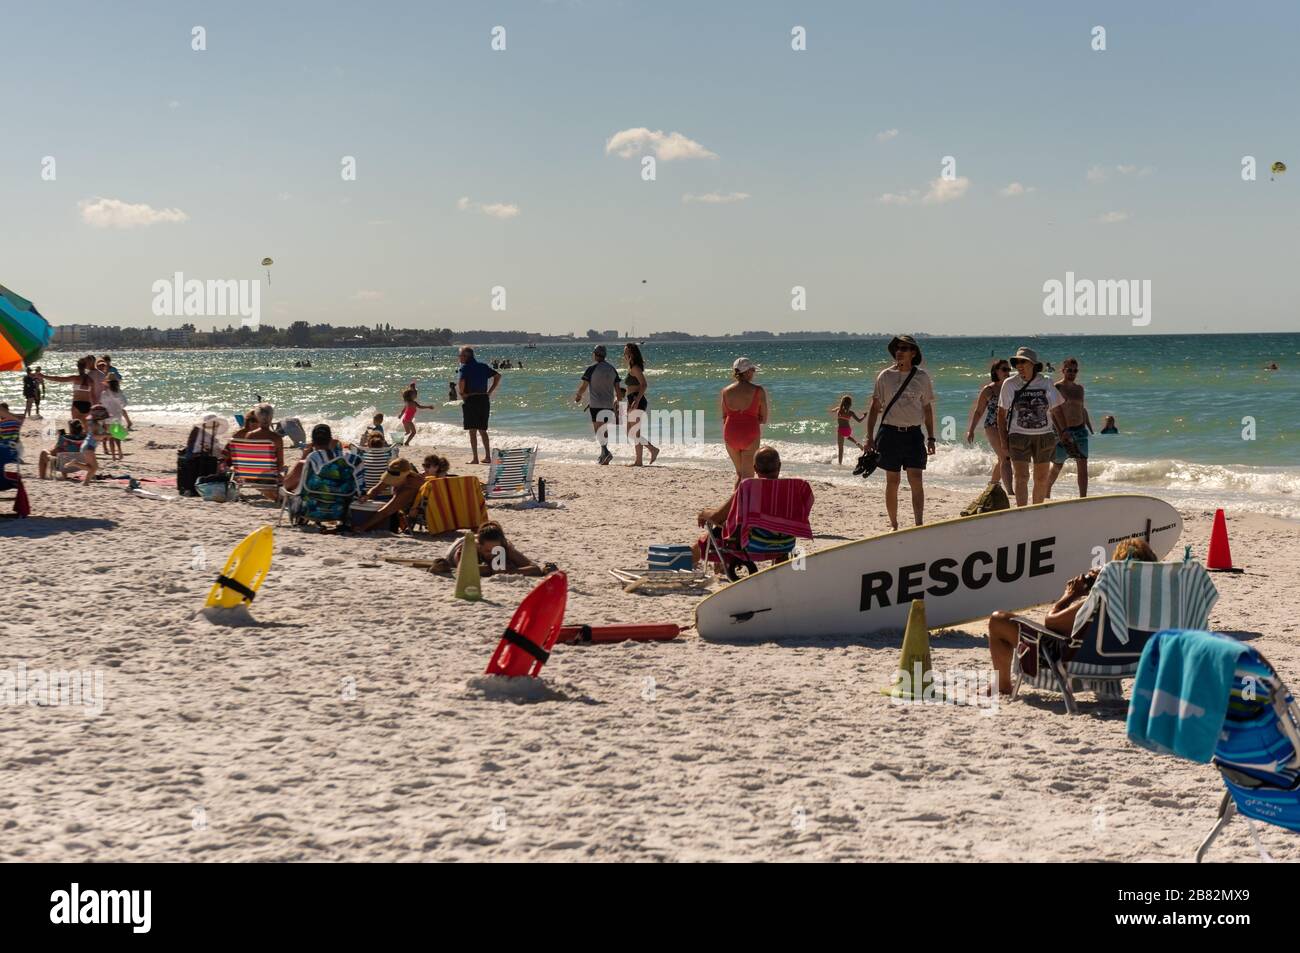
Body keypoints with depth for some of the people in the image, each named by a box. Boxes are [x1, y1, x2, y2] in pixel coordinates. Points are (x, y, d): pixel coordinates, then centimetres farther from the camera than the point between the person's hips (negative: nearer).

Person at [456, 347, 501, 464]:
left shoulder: (465, 367, -7)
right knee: (482, 430, 15)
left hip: (471, 400, -6)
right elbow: (498, 376, 11)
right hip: (484, 399, 6)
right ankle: (488, 456, 13)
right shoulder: (483, 366, 11)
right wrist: (489, 392, 10)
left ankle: (475, 458, -2)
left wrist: (462, 394, -7)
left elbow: (461, 382, -24)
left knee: (472, 431, -1)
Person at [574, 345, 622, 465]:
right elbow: (618, 389, 8)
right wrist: (618, 403, 18)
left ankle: (605, 451, -27)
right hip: (609, 404, 5)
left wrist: (578, 396, 13)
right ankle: (604, 456, 22)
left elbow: (583, 386, -6)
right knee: (604, 430, 16)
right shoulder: (612, 369, 8)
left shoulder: (592, 368, -8)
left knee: (598, 430, -7)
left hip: (595, 404, -5)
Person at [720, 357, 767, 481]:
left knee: (739, 473, 21)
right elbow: (764, 419, -2)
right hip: (750, 435, -4)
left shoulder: (725, 391, 2)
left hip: (730, 434, 4)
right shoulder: (758, 391, -7)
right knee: (747, 476, 2)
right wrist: (750, 418, 9)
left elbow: (724, 418, 6)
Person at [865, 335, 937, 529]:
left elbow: (927, 408, 11)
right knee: (892, 482, 4)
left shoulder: (922, 377, 5)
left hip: (913, 433, 0)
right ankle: (893, 525, 14)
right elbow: (874, 407, 6)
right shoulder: (885, 376, 2)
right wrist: (869, 437, -1)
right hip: (890, 433, 0)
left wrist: (931, 438, 6)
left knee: (916, 480, -9)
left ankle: (919, 525, -11)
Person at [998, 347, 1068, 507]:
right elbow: (1001, 413, 3)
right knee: (1021, 478, -12)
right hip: (1018, 436, -2)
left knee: (1041, 479, 8)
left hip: (1044, 436, 3)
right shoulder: (1009, 384, -1)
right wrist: (1003, 439, -3)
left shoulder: (1045, 383, 4)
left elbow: (1055, 411, 12)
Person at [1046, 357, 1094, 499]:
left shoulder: (1079, 388, 11)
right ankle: (1046, 493, 30)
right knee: (1057, 467, 8)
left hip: (1080, 430, 4)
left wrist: (1090, 428, 20)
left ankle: (1083, 498, -9)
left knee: (1083, 466, -8)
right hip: (1062, 432, -4)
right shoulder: (1056, 388, -7)